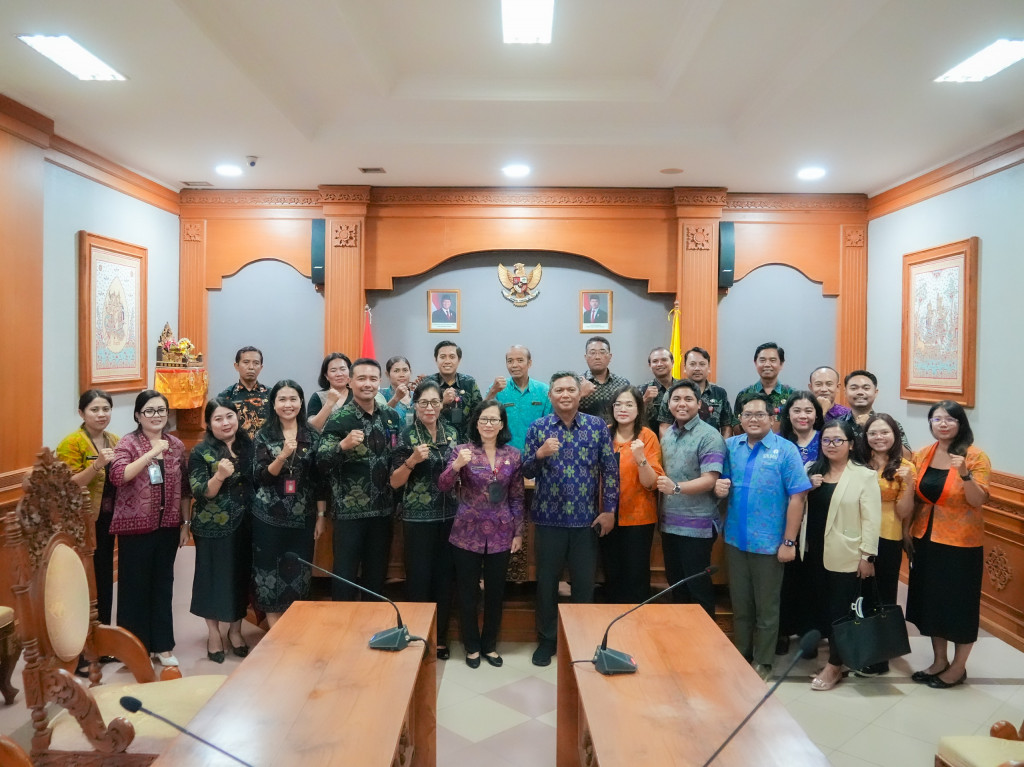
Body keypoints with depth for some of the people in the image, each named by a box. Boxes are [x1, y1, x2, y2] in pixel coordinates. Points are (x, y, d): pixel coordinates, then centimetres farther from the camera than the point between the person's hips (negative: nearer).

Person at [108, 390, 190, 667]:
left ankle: (162, 645, 24)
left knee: (163, 584, 12)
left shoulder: (176, 445, 6)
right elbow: (117, 476, -24)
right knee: (134, 585, 6)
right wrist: (151, 453, -30)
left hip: (168, 526, 4)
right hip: (135, 526, -4)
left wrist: (185, 523, 9)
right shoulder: (128, 442, -6)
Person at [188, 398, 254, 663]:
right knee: (214, 577, 6)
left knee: (241, 576, 11)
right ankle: (214, 633, 24)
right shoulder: (201, 452, -9)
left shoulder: (249, 445, 4)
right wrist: (220, 475, -33)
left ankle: (235, 630, 29)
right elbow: (200, 494, -16)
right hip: (213, 528, -4)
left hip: (244, 525, 4)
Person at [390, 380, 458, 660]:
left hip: (449, 516, 4)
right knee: (419, 578, 1)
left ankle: (440, 638, 25)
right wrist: (412, 460, -24)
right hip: (418, 518, -4)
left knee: (444, 577, 10)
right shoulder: (407, 435, -7)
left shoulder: (451, 433, 7)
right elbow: (395, 482, -9)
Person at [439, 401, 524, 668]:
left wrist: (518, 532, 5)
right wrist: (456, 465, -33)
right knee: (468, 593, 8)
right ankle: (472, 647, 27)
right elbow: (443, 486, -14)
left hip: (500, 535, 2)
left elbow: (517, 497, 7)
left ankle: (490, 645, 31)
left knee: (495, 592, 12)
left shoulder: (514, 456, 1)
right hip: (467, 534, -2)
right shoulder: (462, 451, -5)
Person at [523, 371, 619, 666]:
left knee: (585, 583, 10)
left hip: (587, 519, 0)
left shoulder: (597, 425, -1)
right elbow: (526, 472, 0)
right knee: (547, 581, 10)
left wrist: (609, 510, -4)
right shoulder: (538, 428, 0)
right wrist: (539, 454, -20)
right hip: (549, 518, 0)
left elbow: (610, 470, 0)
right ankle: (547, 639, 27)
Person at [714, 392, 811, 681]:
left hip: (769, 542, -3)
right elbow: (721, 483, 15)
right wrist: (719, 487, -10)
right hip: (735, 539, 4)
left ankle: (762, 662, 25)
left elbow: (797, 497, -11)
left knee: (766, 607, 10)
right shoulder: (730, 446, 3)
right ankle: (740, 657, 31)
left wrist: (789, 542, -14)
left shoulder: (786, 450, -9)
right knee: (740, 604, 15)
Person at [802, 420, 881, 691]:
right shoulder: (812, 471, 9)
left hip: (846, 556, -5)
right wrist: (807, 489, -5)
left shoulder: (865, 475, -8)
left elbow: (871, 519, -11)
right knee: (819, 606, 11)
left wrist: (867, 556, -14)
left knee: (840, 610, 3)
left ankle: (834, 666, 15)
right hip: (815, 552, 5)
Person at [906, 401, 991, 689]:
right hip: (926, 539, 5)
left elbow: (978, 501, -19)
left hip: (960, 543, -5)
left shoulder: (976, 457, -11)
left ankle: (958, 667, 23)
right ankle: (939, 661, 31)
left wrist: (965, 474, -33)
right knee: (931, 600, 14)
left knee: (959, 603, 6)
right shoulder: (922, 455, 3)